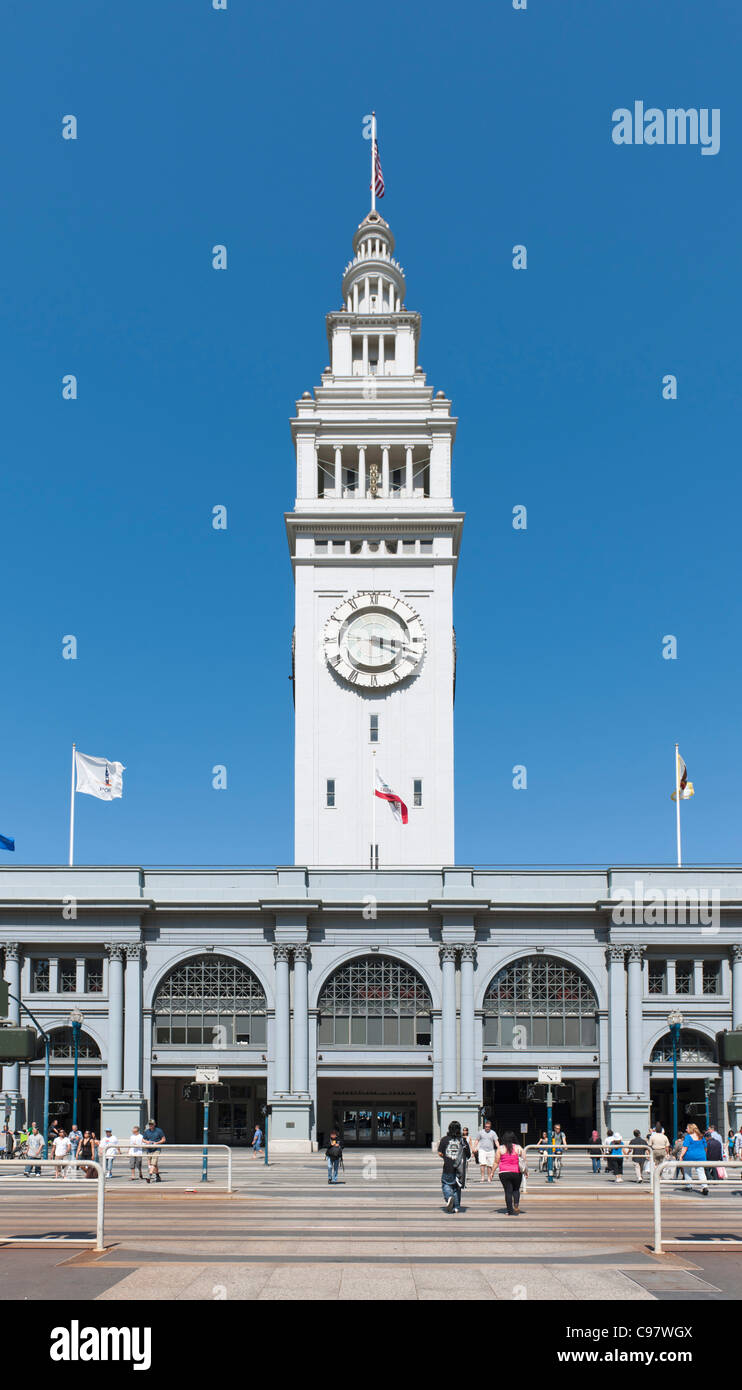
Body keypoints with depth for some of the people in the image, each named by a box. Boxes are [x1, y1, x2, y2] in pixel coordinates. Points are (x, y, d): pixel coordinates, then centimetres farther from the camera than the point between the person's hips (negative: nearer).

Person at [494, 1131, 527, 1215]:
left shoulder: (500, 1148, 0)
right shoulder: (518, 1148, 2)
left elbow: (496, 1162, 1)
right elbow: (524, 1160, 3)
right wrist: (526, 1171, 14)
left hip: (504, 1173, -1)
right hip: (516, 1173, 1)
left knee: (508, 1191, 2)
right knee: (516, 1189, 17)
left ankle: (510, 1211, -1)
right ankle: (516, 1204, -7)